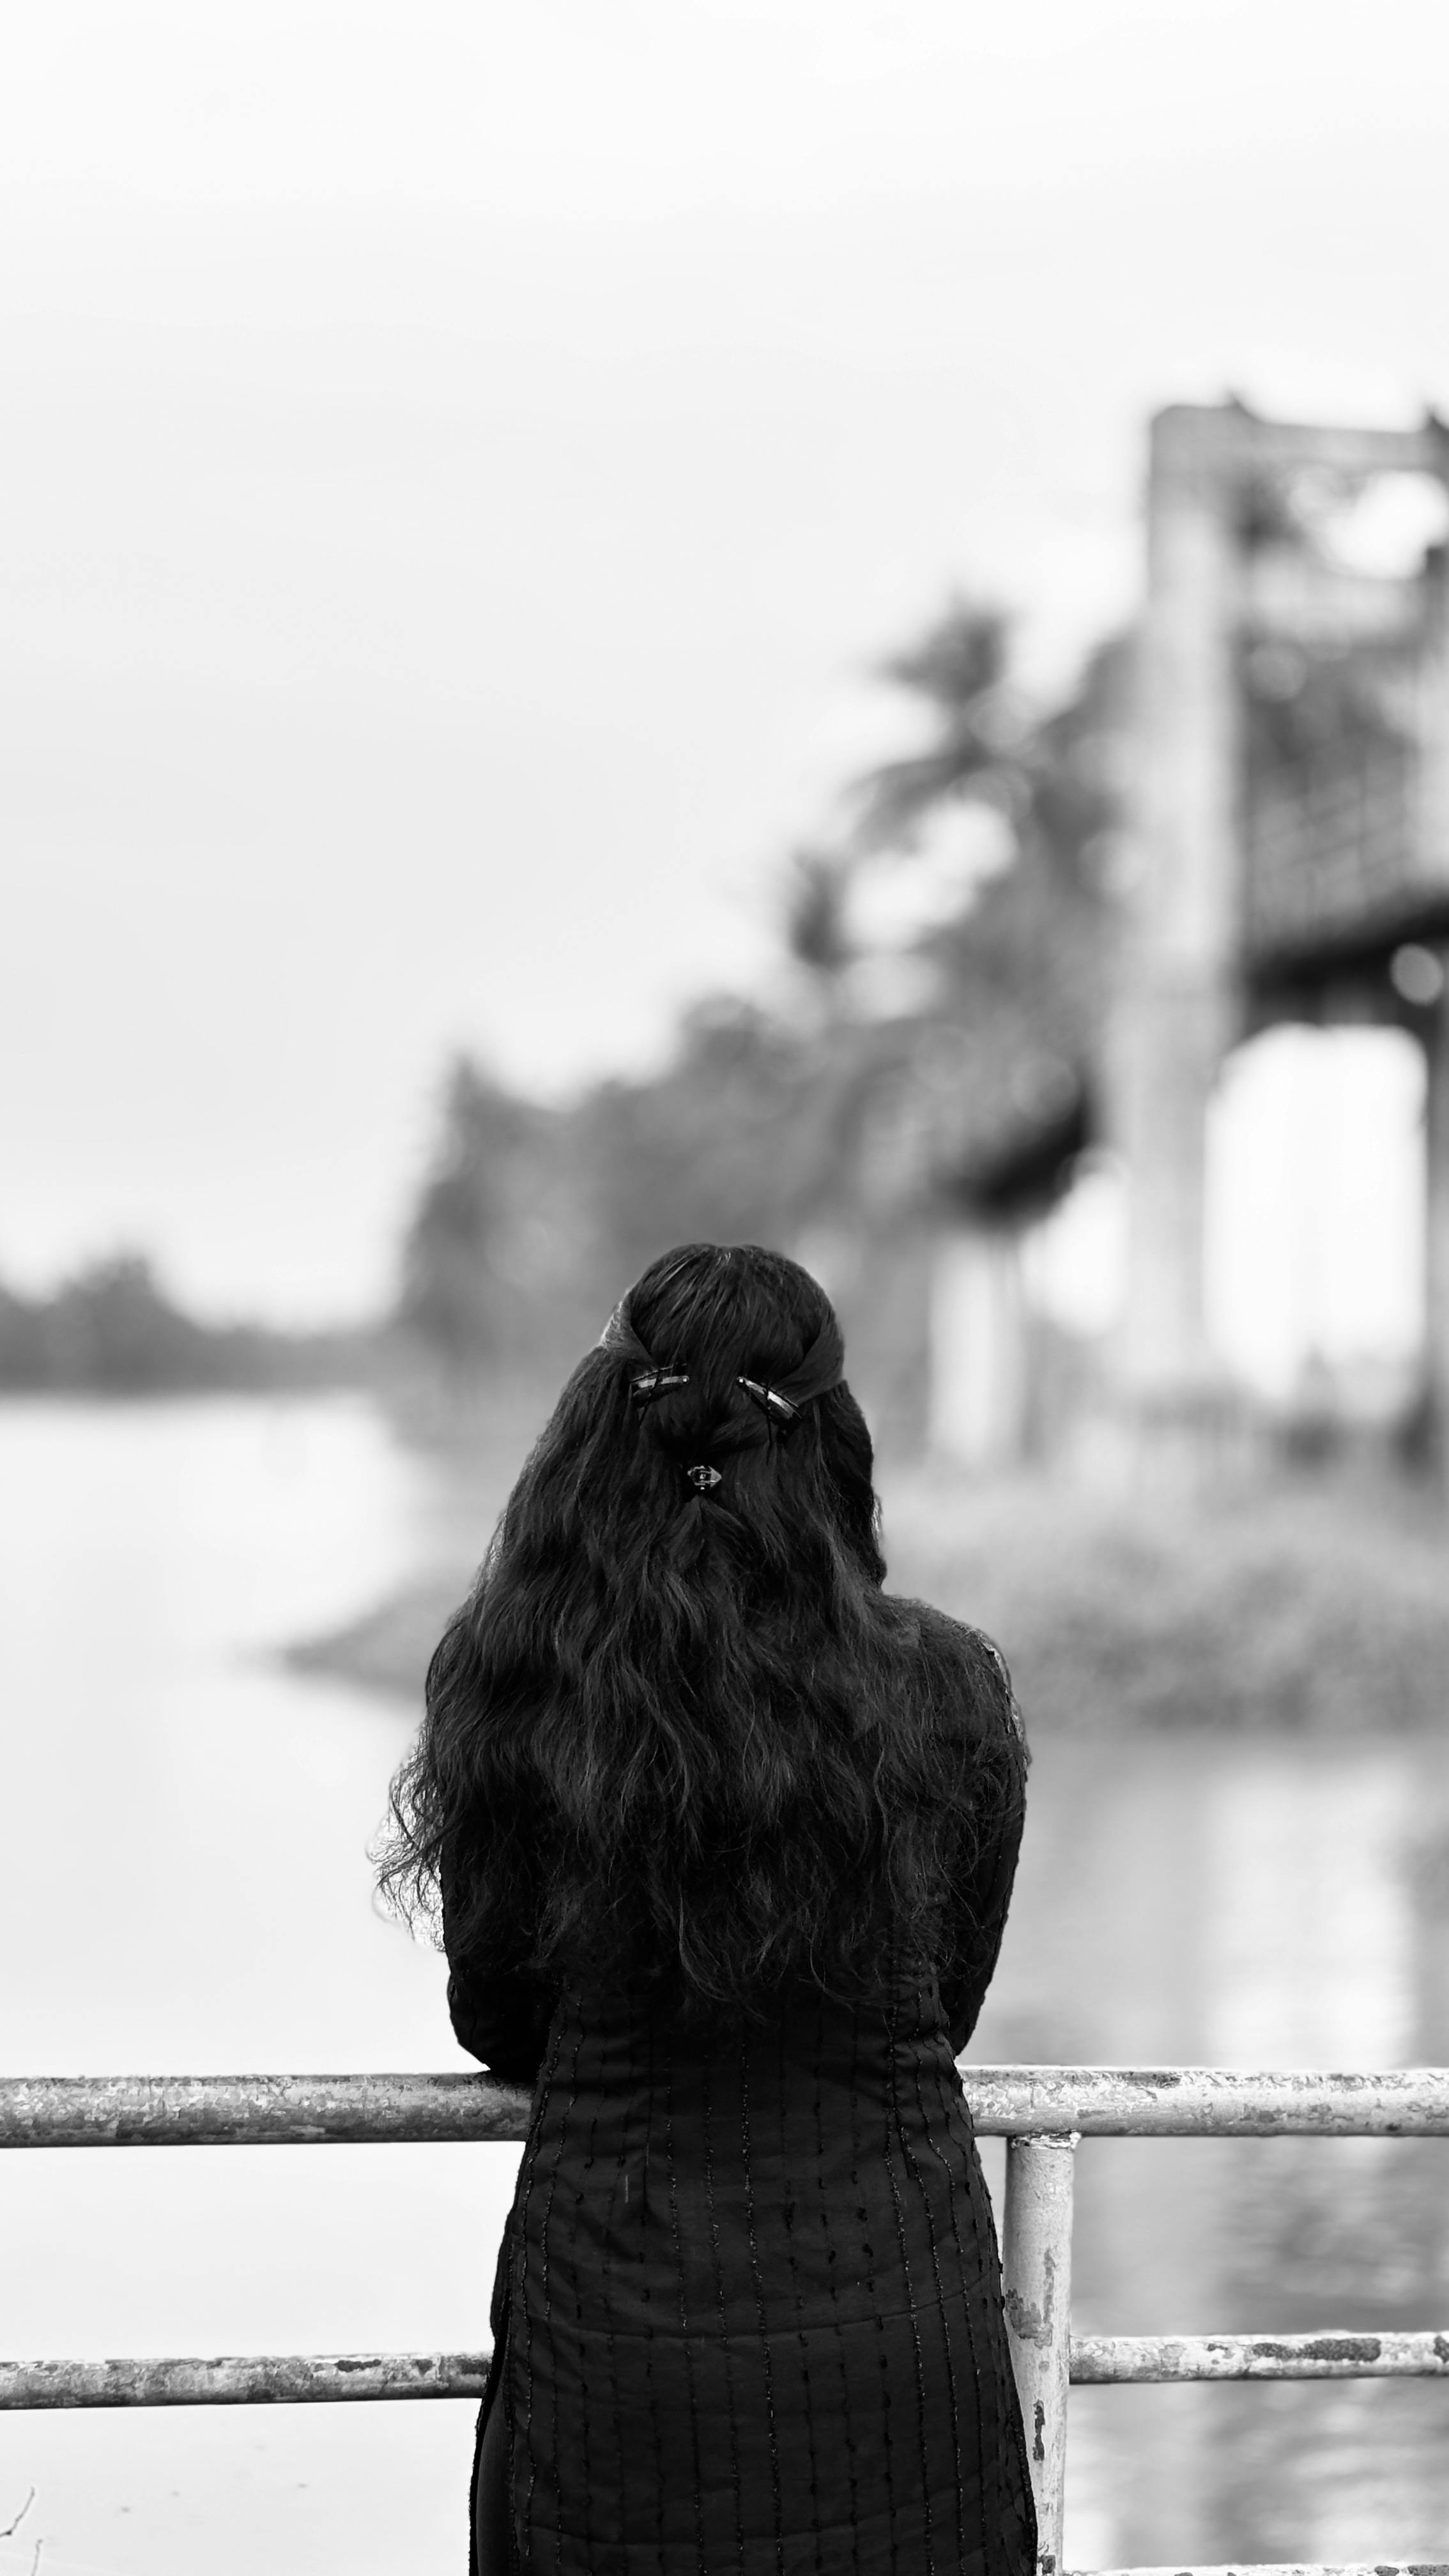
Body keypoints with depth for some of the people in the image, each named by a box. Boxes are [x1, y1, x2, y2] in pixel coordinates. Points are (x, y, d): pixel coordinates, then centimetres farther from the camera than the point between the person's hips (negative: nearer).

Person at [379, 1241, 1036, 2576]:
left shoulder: (510, 1685, -9)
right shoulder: (951, 1690, -8)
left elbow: (497, 2027, 4)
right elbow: (948, 2007, 7)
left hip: (617, 2333, 0)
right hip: (902, 2324, 1)